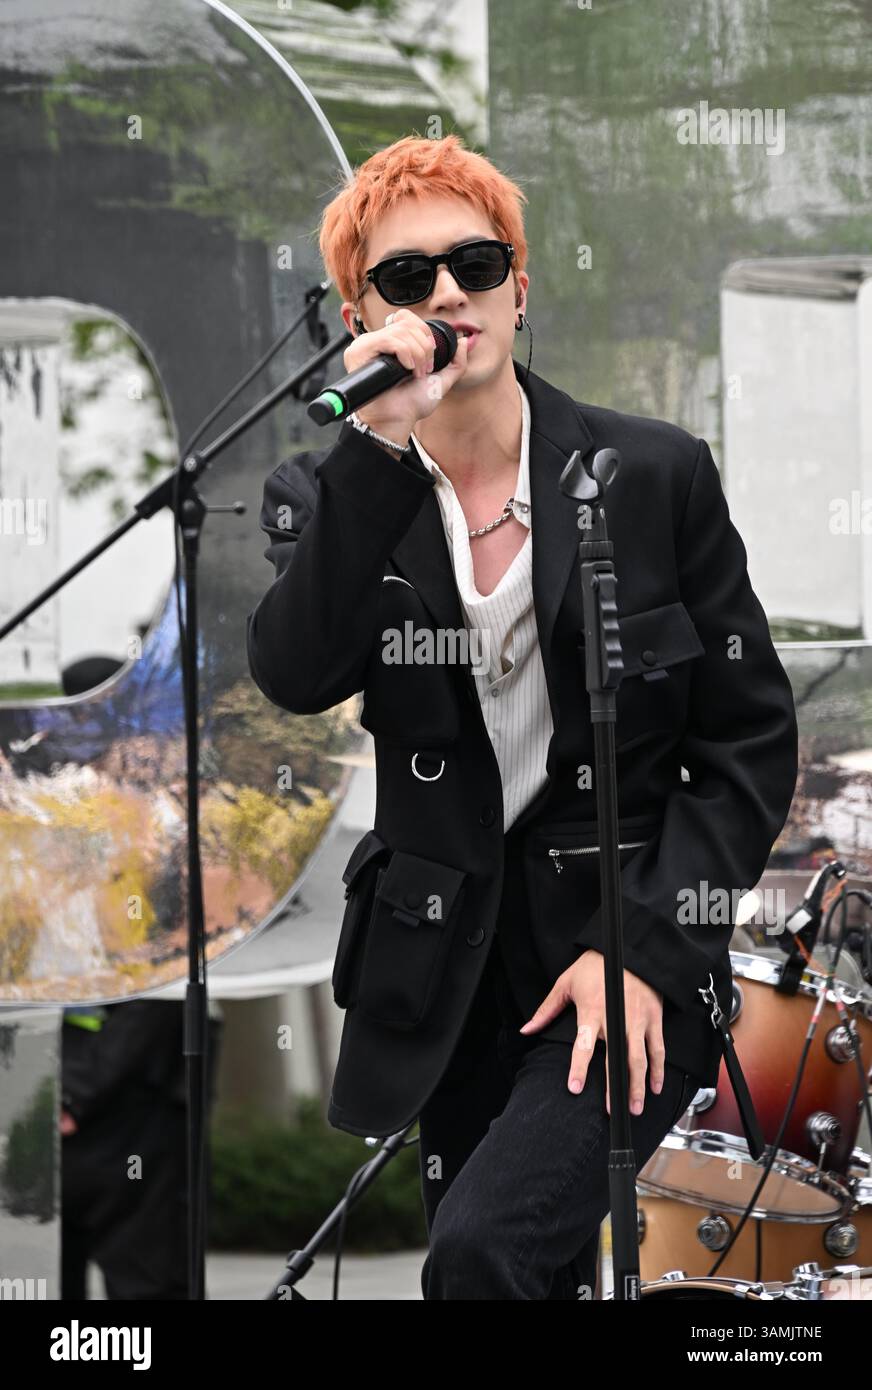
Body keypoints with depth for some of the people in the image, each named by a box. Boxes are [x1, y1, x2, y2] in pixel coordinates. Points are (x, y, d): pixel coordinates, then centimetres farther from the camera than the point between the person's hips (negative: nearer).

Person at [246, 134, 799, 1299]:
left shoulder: (655, 475, -3)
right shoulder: (332, 495, 1)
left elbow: (751, 741, -2)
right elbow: (297, 677, -19)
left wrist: (645, 949, -13)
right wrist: (379, 449, -27)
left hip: (629, 963, -3)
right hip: (453, 970, 3)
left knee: (485, 1247, -25)